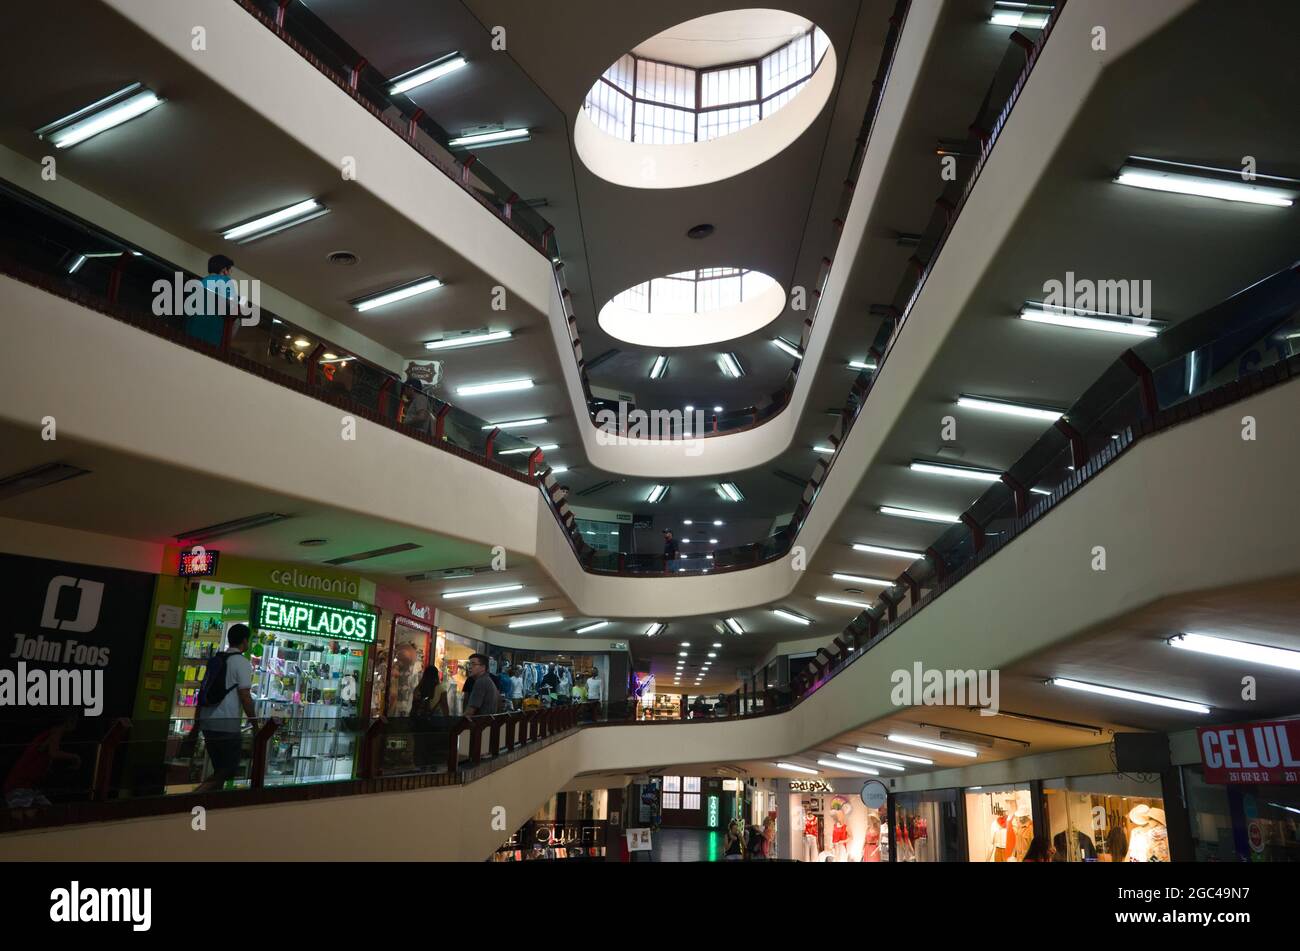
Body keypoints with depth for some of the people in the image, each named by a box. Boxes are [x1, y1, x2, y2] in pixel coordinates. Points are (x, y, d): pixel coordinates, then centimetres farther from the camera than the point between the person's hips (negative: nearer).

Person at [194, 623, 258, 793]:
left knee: (219, 769, 17)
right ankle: (194, 796, -15)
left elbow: (202, 693, 18)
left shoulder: (215, 660, 14)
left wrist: (197, 723, 24)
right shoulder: (242, 662, -9)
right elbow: (245, 697, -13)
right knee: (230, 768, -1)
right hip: (227, 724, -8)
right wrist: (255, 725, -6)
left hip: (207, 722, 8)